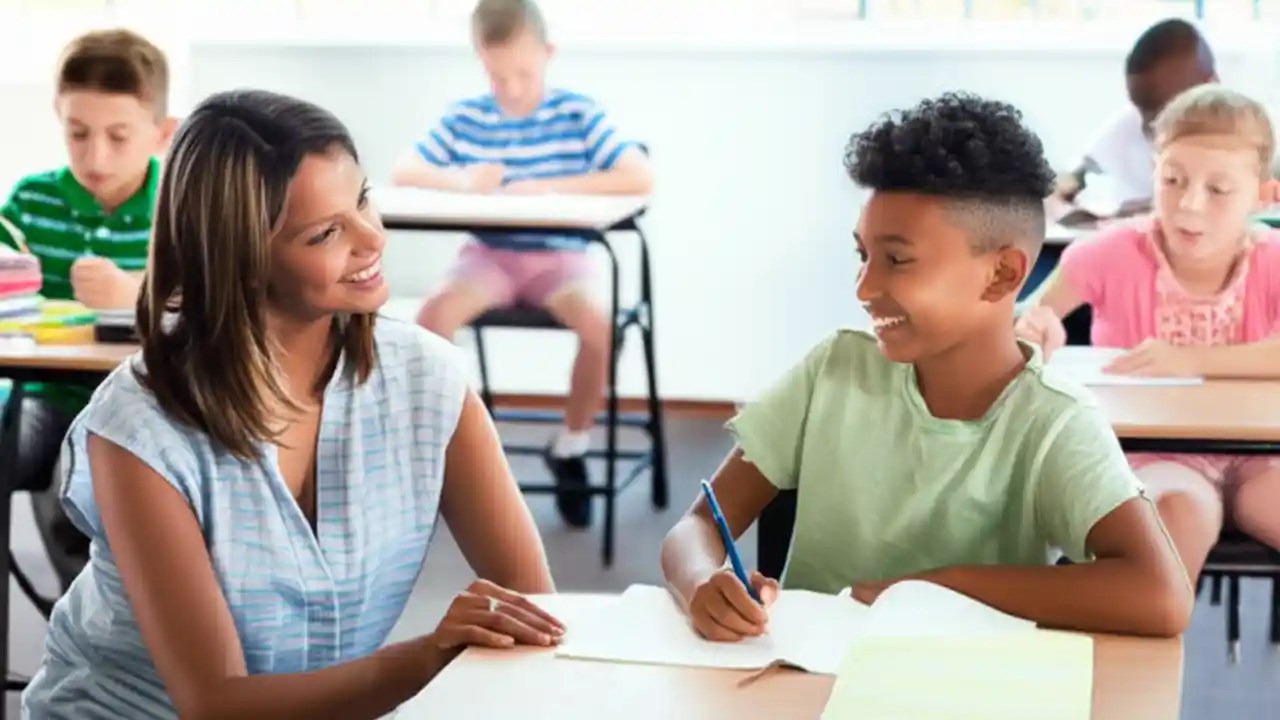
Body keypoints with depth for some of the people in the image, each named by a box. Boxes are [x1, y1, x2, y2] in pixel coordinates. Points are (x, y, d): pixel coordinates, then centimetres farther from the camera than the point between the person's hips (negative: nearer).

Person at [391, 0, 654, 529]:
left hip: (557, 255, -2)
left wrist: (551, 186, -25)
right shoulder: (464, 118, 1)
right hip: (489, 255, 2)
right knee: (433, 314, -28)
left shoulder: (578, 113, -6)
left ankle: (571, 446, -4)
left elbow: (640, 179, -16)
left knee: (600, 324, -31)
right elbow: (403, 172, 2)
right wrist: (459, 179, -20)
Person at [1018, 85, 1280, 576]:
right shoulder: (1117, 254, -9)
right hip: (1151, 455, -2)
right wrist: (1032, 332, -31)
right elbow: (1019, 320, -6)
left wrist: (1195, 360, -35)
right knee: (1181, 514, -38)